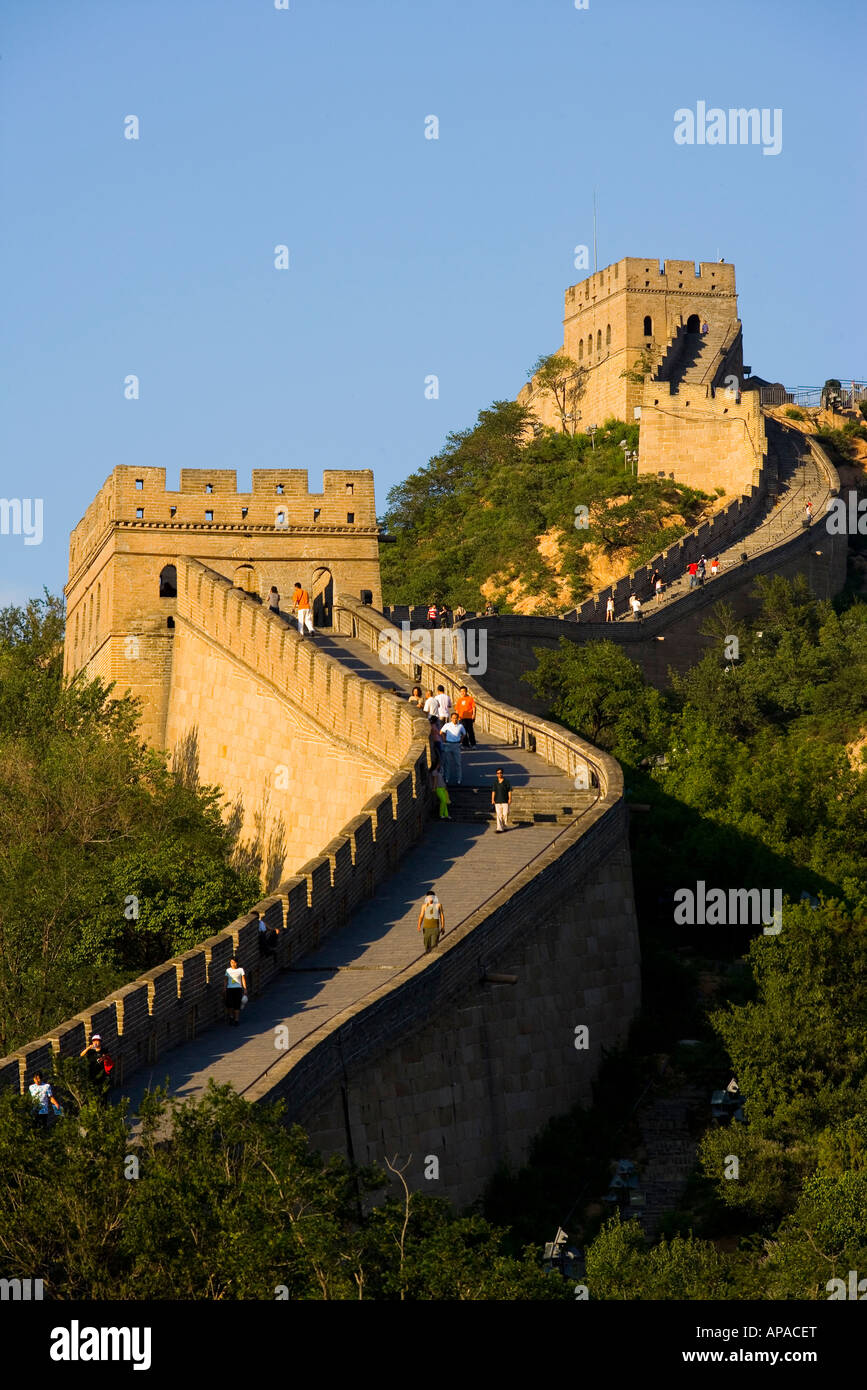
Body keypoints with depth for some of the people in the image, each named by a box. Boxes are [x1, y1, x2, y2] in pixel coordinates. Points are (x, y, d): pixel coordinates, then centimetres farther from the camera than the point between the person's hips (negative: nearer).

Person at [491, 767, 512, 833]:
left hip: (505, 801, -2)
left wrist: (510, 799, -8)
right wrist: (492, 800, 0)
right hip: (497, 801, 2)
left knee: (505, 814, -1)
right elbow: (493, 791, 9)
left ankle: (505, 827, 17)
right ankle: (499, 828, -8)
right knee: (498, 815, -5)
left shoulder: (506, 782, 1)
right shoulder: (495, 783, 9)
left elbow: (509, 791, 1)